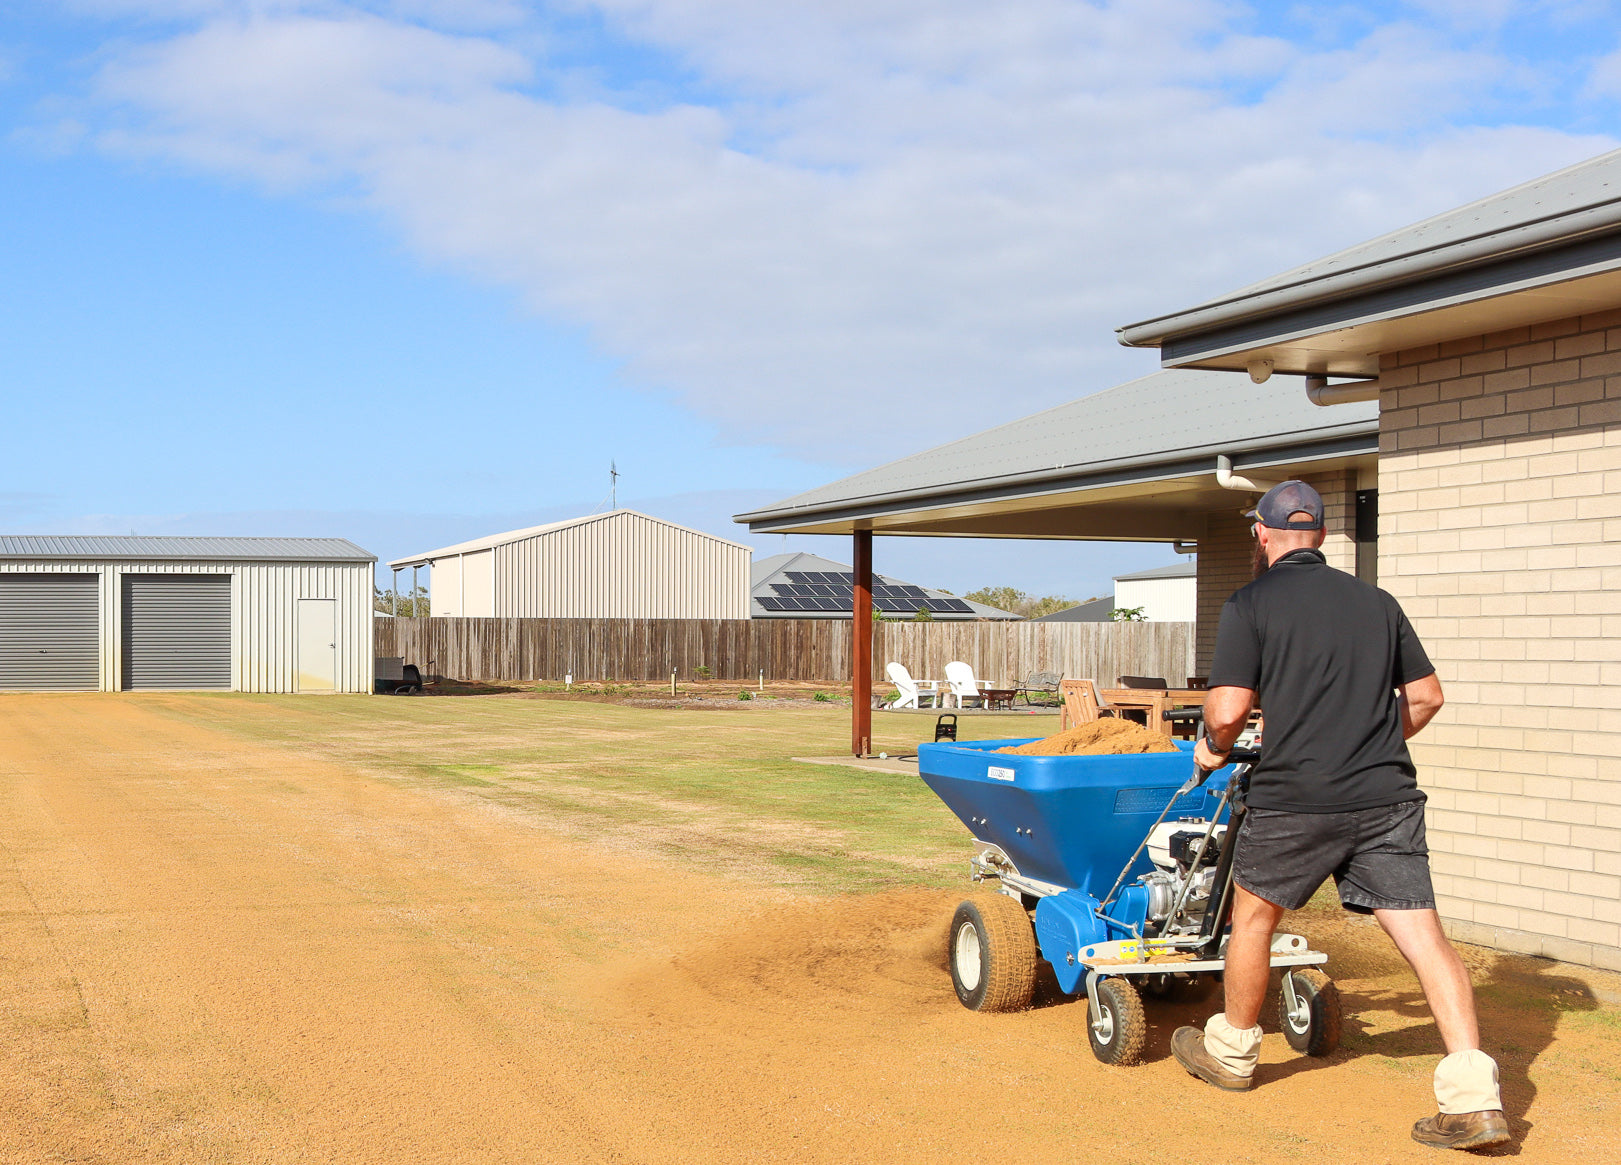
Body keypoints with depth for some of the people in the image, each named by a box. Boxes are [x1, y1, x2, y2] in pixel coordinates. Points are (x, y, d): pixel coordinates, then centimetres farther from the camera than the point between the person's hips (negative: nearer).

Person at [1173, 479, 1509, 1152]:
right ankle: (1473, 1094, -7)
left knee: (1254, 915, 17)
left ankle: (1230, 1053, 33)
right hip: (1389, 796, 4)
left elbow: (1228, 711, -10)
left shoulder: (1250, 605, -2)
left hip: (1297, 798, -3)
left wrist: (1214, 747, 11)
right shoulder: (1377, 602, 12)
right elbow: (1426, 696, 17)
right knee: (1422, 934, 1)